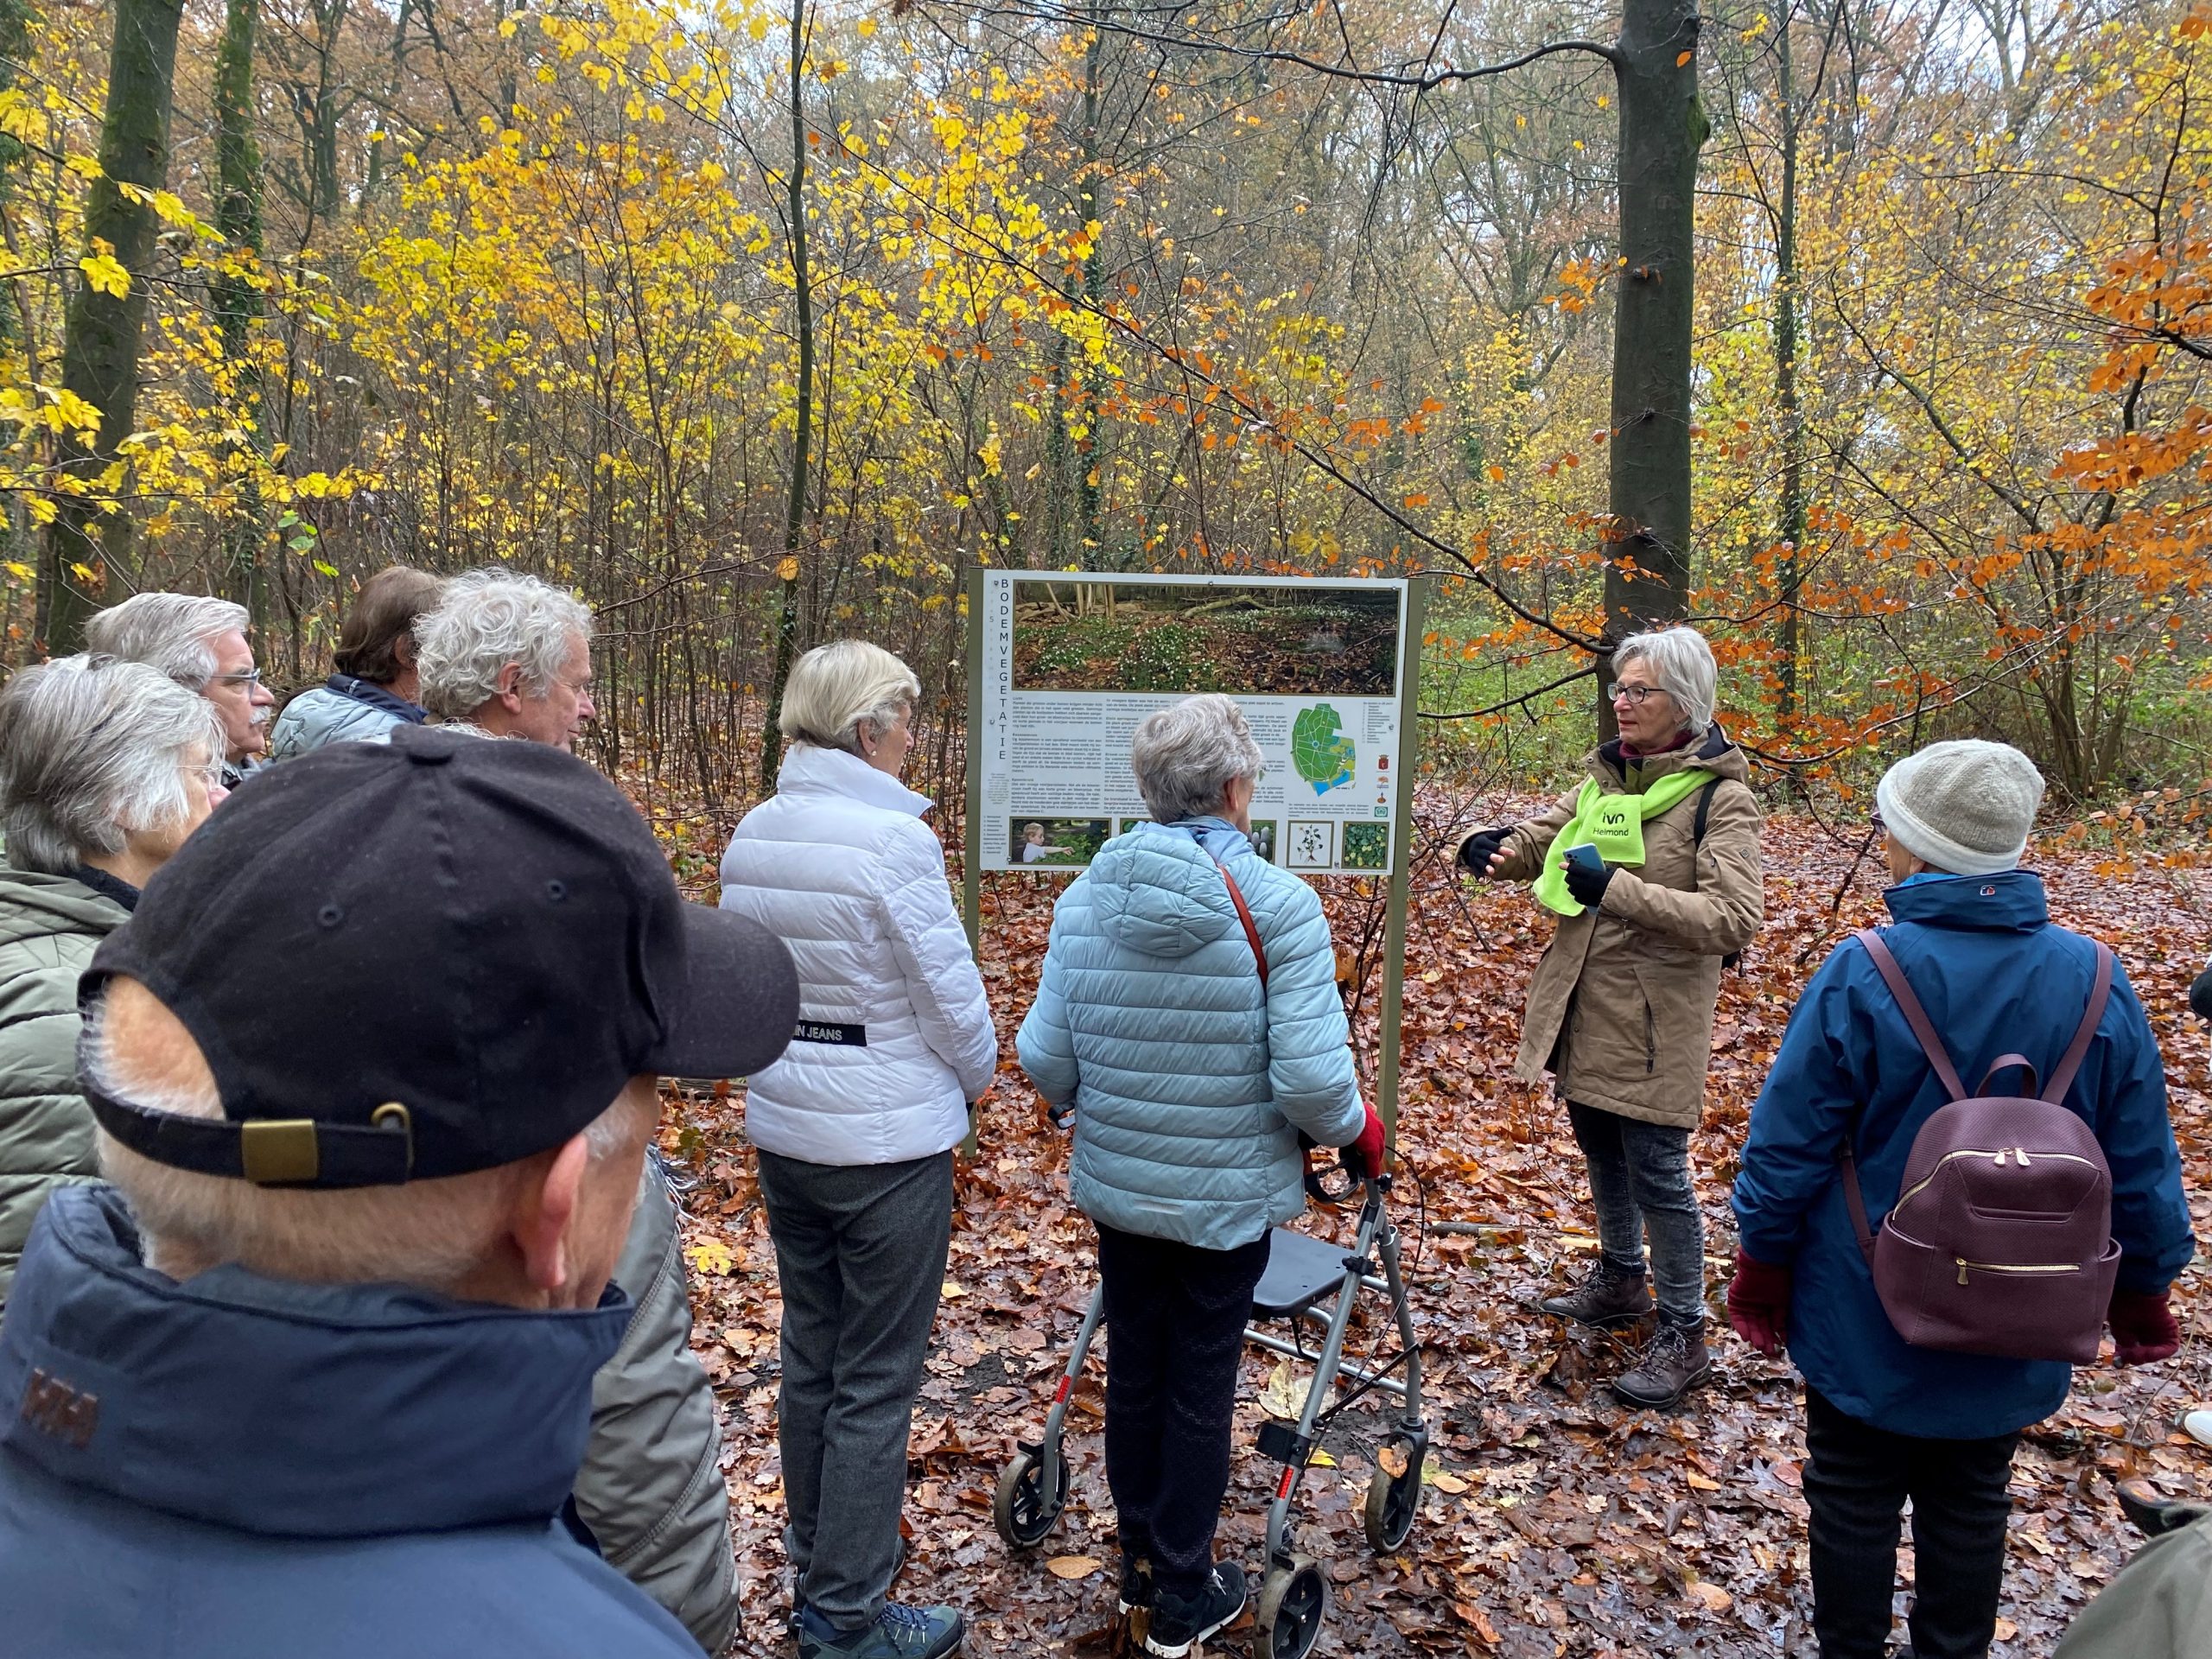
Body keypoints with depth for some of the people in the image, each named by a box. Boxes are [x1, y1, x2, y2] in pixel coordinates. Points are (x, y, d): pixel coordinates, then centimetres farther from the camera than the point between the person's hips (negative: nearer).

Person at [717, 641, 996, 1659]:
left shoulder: (751, 837, 0)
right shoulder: (892, 838, -21)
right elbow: (951, 994, -15)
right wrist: (975, 1074, 4)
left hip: (783, 1127, 7)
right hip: (889, 1139, -7)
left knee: (809, 1355, 20)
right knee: (875, 1382, 7)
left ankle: (816, 1564, 37)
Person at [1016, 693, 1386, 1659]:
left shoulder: (1087, 895, -8)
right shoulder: (1278, 905, -18)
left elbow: (1043, 1056, -5)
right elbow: (1311, 1077, -20)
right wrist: (1358, 1134, 1)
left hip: (1114, 1184, 4)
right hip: (1228, 1196, -3)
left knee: (1133, 1371, 19)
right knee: (1200, 1387, 12)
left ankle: (1140, 1564, 39)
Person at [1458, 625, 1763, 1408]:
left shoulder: (1721, 796, -15)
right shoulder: (1607, 775, 7)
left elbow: (1734, 918, -24)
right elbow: (1543, 839, 13)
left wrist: (1618, 889, -31)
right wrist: (1497, 848, -11)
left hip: (1655, 1015, -7)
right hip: (1582, 1004, 7)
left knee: (1656, 1172, 1)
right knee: (1601, 1151, 21)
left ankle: (1683, 1335, 18)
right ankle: (1620, 1282, 43)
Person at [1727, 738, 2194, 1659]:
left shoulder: (1861, 976, -21)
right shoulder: (2094, 981, -10)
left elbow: (1789, 1145, -14)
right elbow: (2140, 1165, 0)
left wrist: (1761, 1272, 0)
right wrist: (2143, 1294, 15)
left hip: (1863, 1317, -3)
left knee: (1854, 1500, 15)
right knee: (1971, 1504, 21)